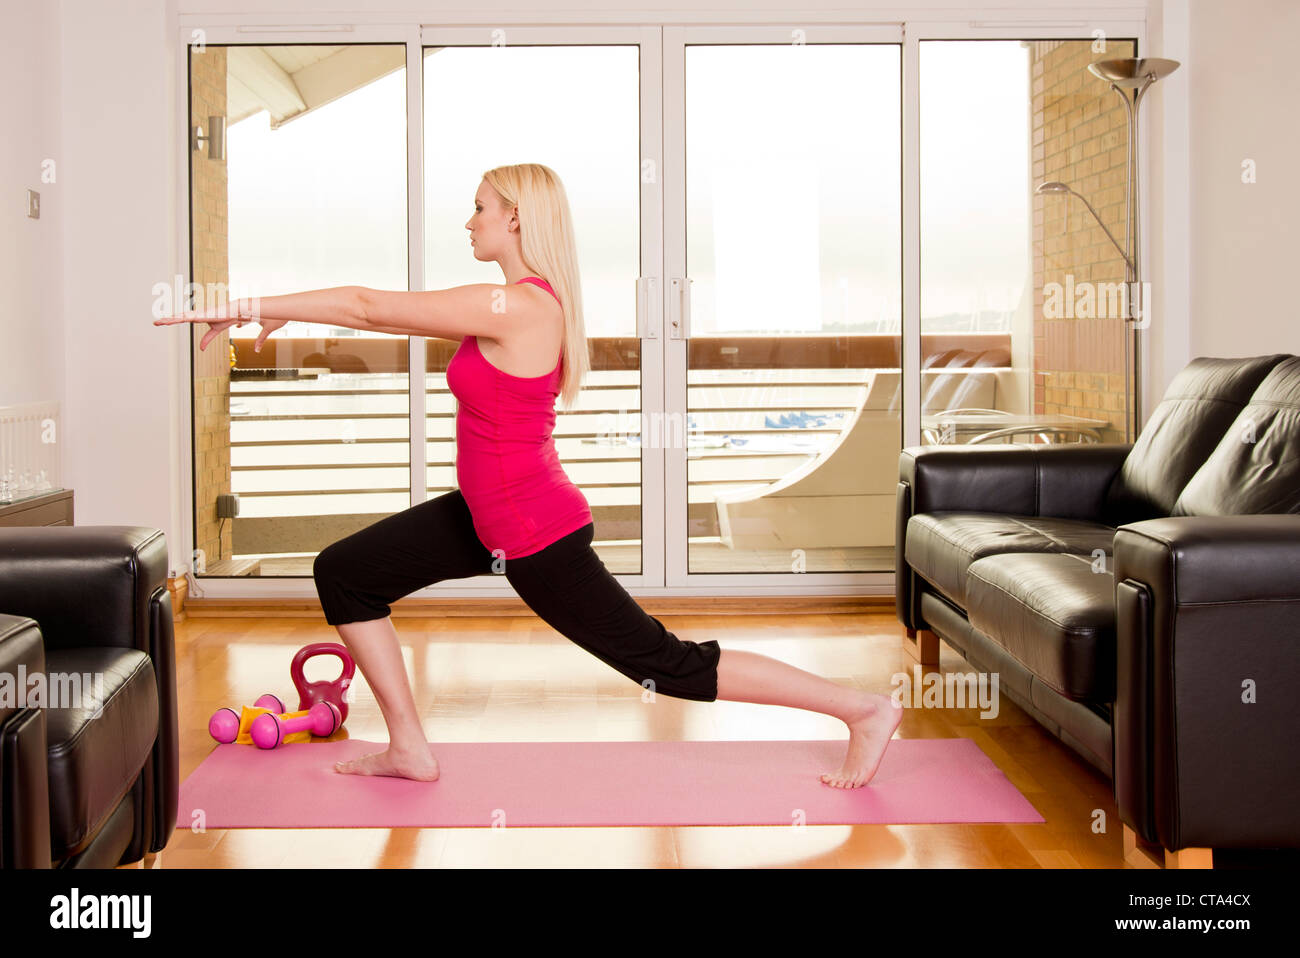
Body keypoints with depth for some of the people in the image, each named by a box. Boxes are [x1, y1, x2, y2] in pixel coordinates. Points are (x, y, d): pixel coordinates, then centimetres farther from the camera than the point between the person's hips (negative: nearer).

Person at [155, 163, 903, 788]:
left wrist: (252, 306, -12)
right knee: (343, 572, 10)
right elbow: (390, 314, 14)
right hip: (487, 515, 10)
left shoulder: (512, 308, -24)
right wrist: (282, 314, 12)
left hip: (536, 533, -10)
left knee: (668, 665, -2)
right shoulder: (523, 301, 5)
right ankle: (410, 748, 17)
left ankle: (864, 708, 9)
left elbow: (370, 307, -21)